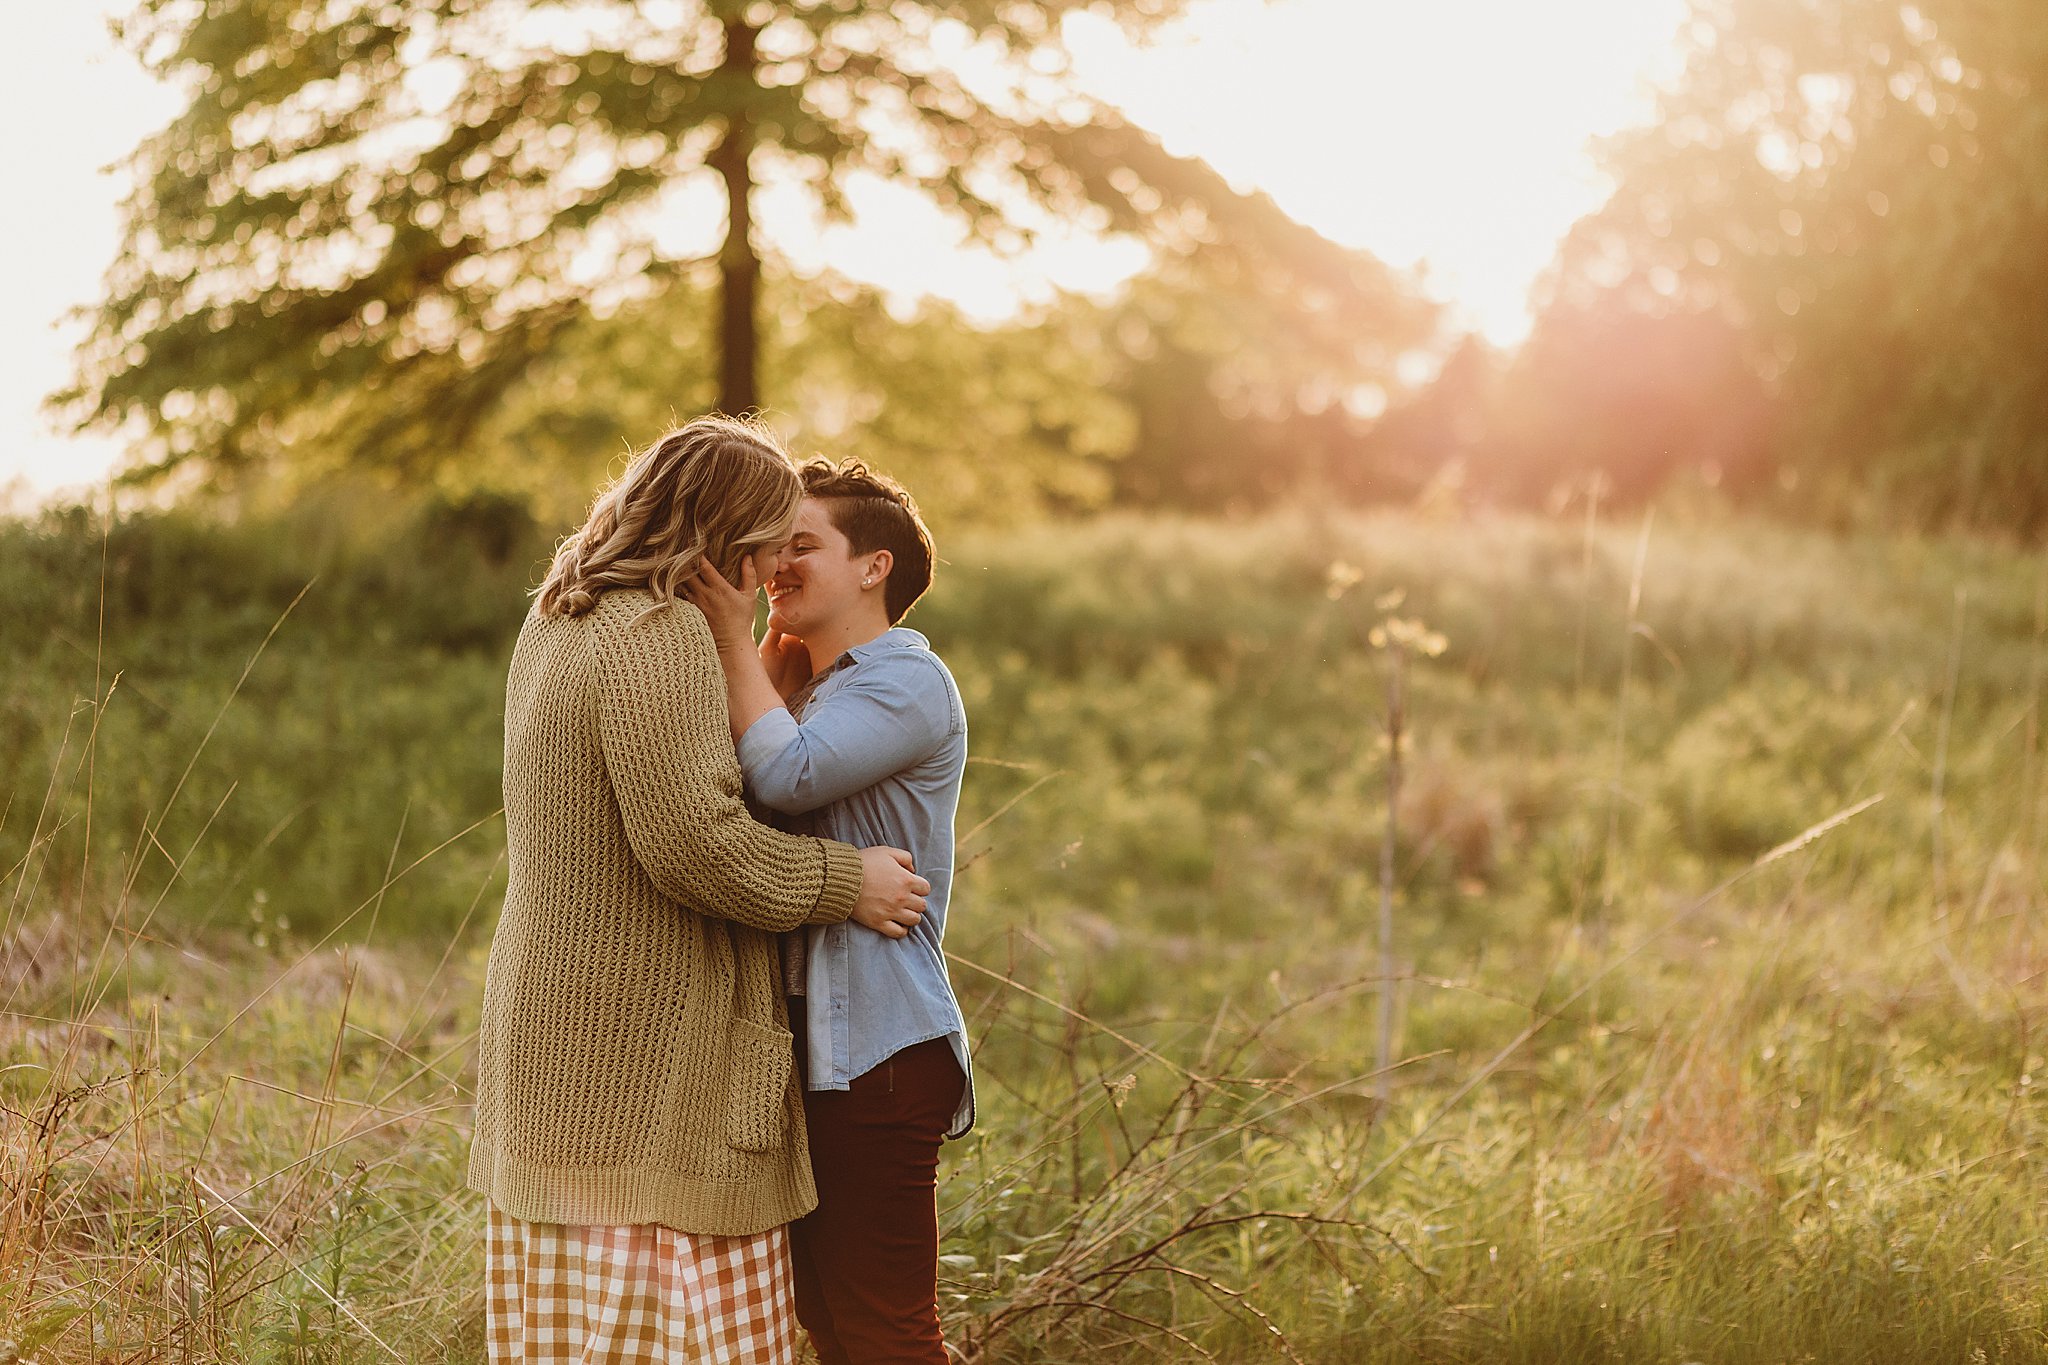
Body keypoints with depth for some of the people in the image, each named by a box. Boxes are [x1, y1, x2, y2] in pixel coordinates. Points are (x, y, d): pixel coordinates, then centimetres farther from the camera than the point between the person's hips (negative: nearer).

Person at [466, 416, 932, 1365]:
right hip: (646, 1056, -10)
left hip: (555, 1028, 10)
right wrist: (843, 882, -9)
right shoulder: (659, 637, -17)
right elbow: (696, 842, -22)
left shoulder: (557, 623, 15)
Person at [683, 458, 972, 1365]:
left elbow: (786, 776, -25)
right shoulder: (814, 686, 21)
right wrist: (775, 651, 8)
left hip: (877, 1051, -10)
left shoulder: (908, 681, -10)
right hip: (814, 1044, 10)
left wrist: (734, 638, -15)